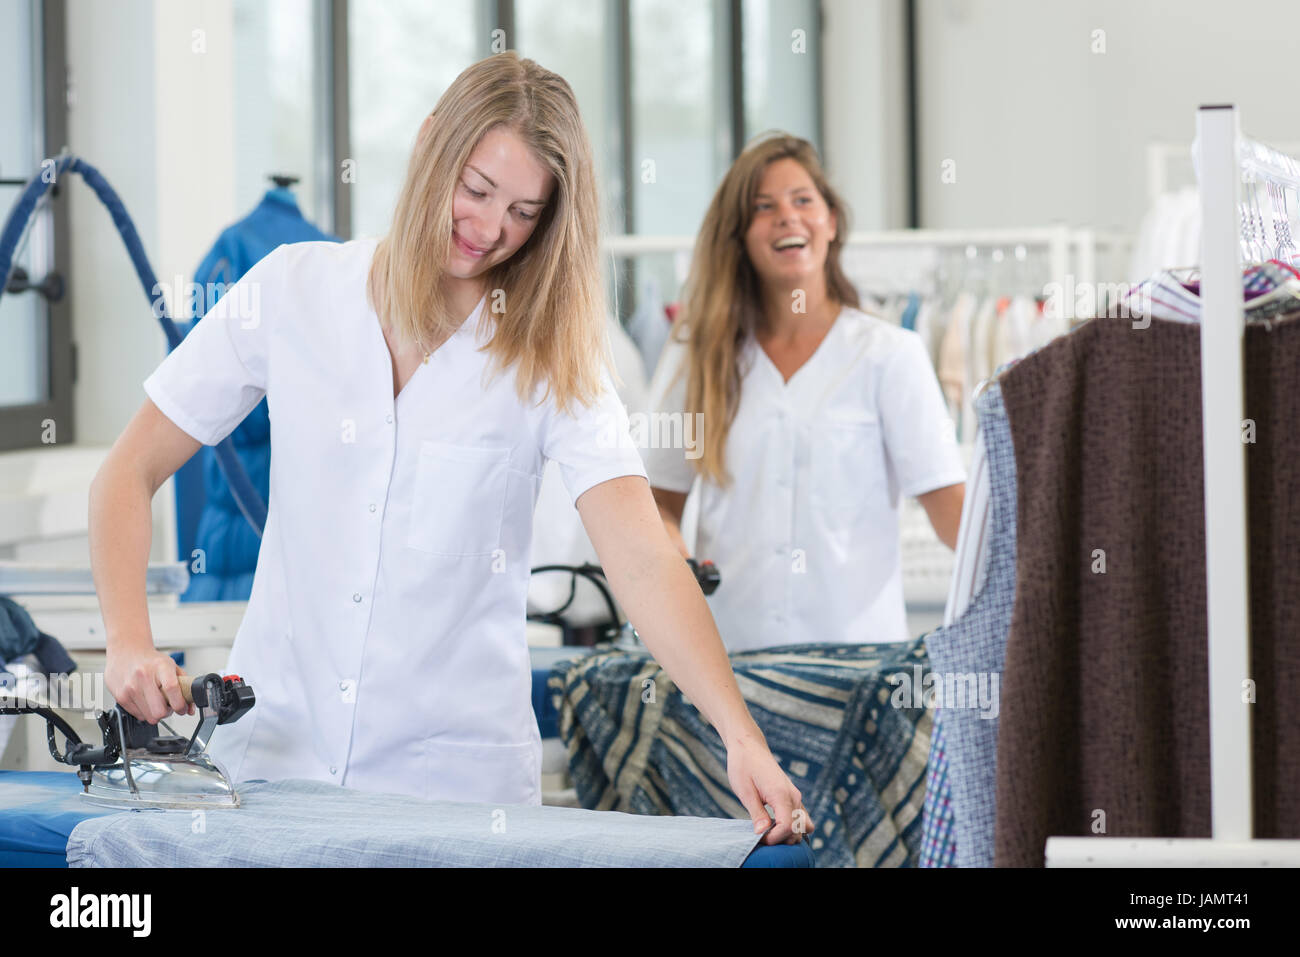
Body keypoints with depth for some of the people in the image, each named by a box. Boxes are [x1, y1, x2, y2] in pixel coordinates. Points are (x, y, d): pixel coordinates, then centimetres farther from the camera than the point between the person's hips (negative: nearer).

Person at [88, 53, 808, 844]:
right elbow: (131, 473, 3)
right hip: (273, 748, 1)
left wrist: (742, 737, -29)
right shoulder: (292, 292, -1)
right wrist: (130, 643, -13)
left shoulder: (551, 356, -5)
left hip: (457, 775, -1)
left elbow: (643, 562, -16)